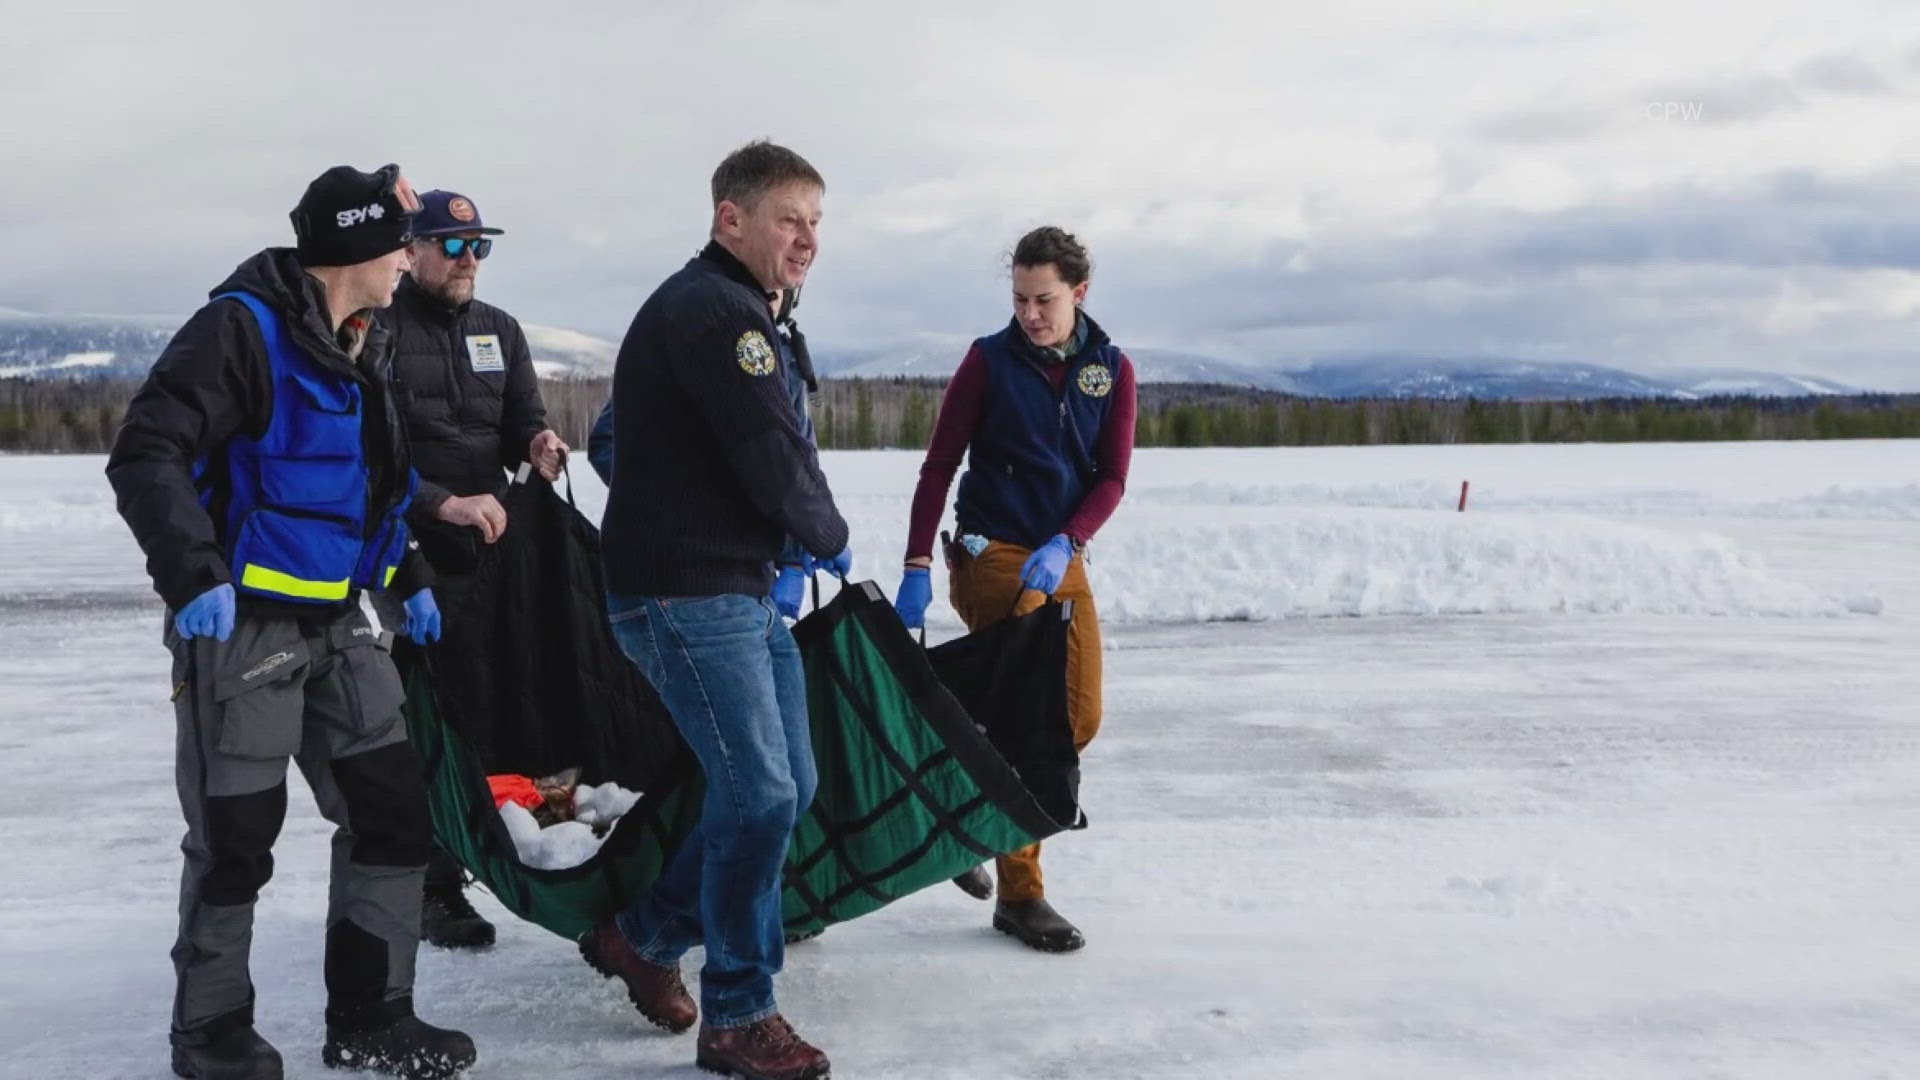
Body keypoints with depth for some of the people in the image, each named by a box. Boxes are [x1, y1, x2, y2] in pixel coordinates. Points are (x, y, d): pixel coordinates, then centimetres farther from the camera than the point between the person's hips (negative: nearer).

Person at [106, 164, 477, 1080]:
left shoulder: (362, 350, 12)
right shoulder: (242, 328, -15)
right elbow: (145, 455, -21)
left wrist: (408, 578, 19)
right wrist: (193, 575, -29)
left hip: (341, 625, 8)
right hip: (241, 625, -8)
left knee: (394, 812, 6)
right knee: (235, 838, 2)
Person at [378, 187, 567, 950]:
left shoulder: (499, 330, 14)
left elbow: (524, 422, 11)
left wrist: (538, 445, -13)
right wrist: (446, 504, -25)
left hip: (496, 543, 6)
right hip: (414, 553, -5)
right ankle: (436, 890, 4)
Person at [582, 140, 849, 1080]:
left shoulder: (742, 314, 18)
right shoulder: (714, 310, -16)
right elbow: (776, 461, -20)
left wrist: (793, 547, 6)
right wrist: (831, 540, -2)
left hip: (744, 588, 10)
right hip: (684, 594, -10)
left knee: (785, 787, 13)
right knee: (760, 793, -9)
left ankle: (643, 933, 29)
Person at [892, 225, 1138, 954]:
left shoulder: (1111, 370, 4)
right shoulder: (990, 359, -5)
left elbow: (1112, 479, -1)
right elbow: (939, 465, -5)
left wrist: (1064, 546, -18)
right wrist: (917, 565, -13)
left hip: (1062, 560, 5)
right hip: (994, 552, -5)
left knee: (1078, 718, 5)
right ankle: (1020, 894, 2)